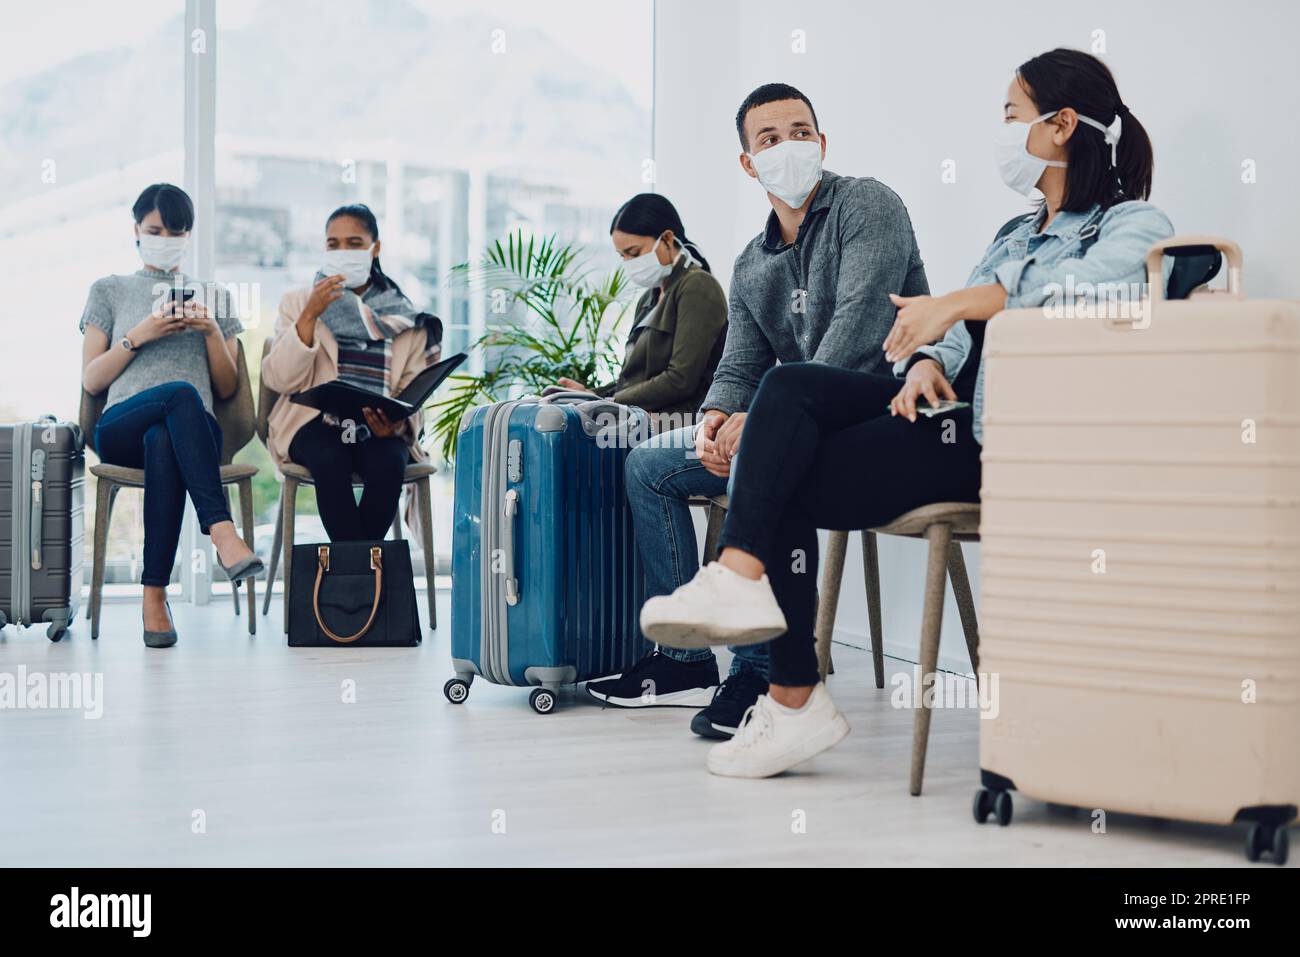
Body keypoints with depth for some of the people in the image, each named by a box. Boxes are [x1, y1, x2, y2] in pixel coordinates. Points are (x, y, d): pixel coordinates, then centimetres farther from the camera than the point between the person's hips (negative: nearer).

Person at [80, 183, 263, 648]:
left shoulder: (213, 296, 24)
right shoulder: (109, 291, 21)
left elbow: (227, 388, 16)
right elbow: (91, 381, 11)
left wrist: (212, 331, 0)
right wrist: (139, 335, -2)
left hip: (193, 432, 1)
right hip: (121, 428, -1)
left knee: (162, 442, -41)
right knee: (182, 393, -39)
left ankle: (155, 595, -44)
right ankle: (222, 531, -51)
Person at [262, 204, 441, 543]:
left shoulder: (404, 317, 13)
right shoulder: (298, 303, 11)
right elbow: (280, 380, -3)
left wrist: (396, 422, -17)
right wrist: (310, 316, -13)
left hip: (379, 429, 1)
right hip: (315, 424, -1)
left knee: (388, 464, -32)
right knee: (331, 462, -34)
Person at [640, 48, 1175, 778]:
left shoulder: (1135, 224, -1)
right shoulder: (1016, 237, 26)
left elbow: (1095, 286, -26)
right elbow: (957, 331, 15)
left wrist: (958, 303, -29)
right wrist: (927, 363, -9)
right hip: (957, 416, 8)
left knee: (788, 488, -14)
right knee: (790, 386, -16)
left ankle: (794, 701, -11)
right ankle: (741, 578, -26)